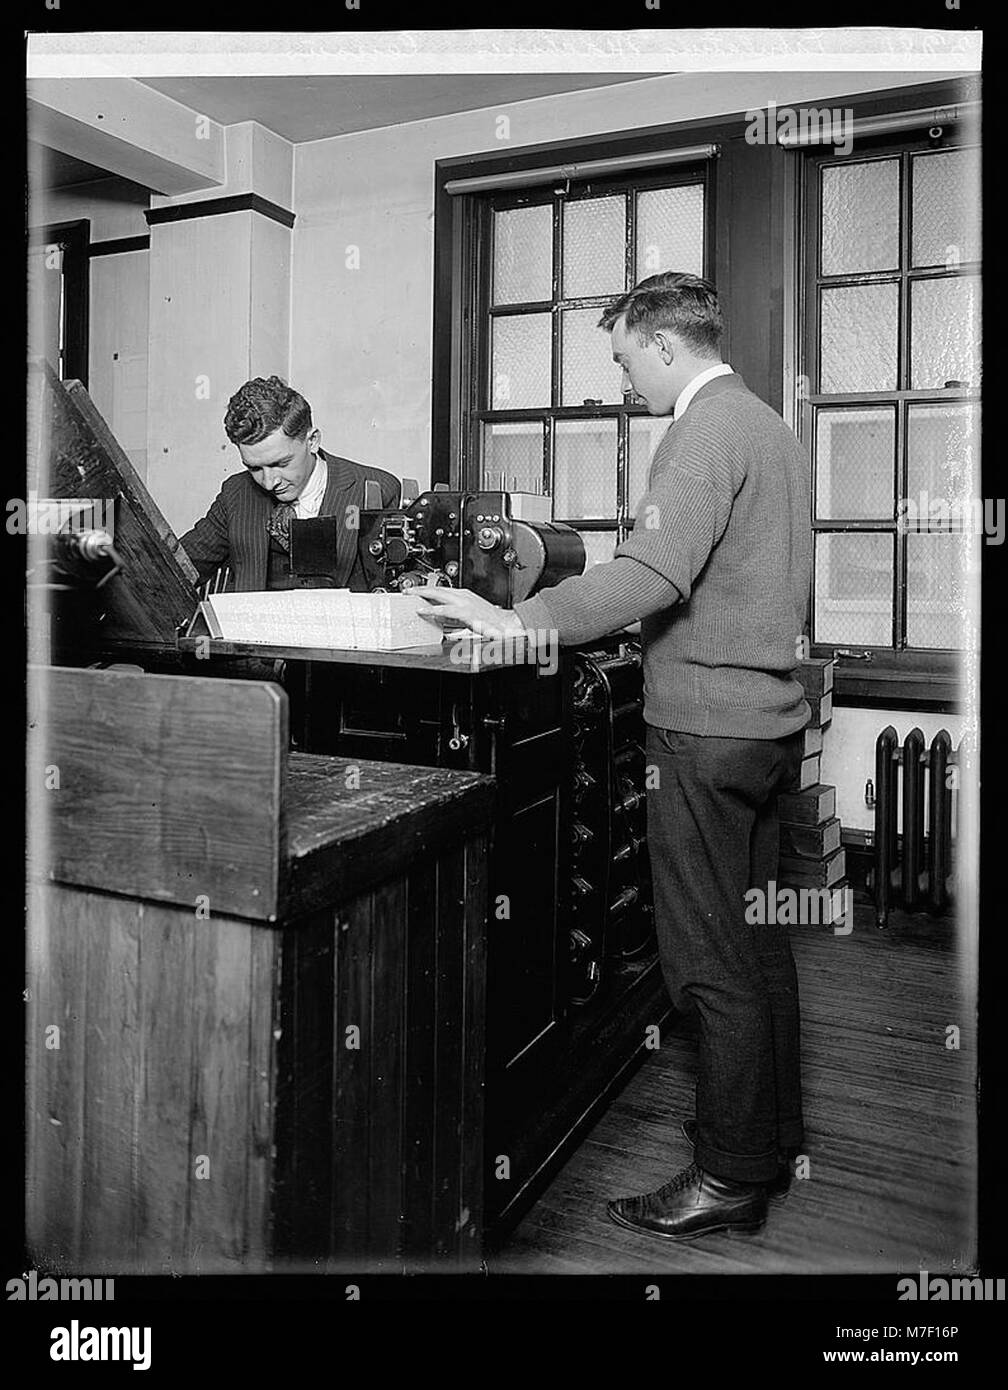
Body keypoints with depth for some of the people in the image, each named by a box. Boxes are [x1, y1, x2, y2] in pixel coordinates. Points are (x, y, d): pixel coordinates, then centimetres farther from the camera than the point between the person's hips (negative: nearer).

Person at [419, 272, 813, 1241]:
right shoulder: (765, 424, 20)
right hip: (766, 714, 10)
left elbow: (652, 573, -26)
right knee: (757, 944, 17)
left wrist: (519, 621, -24)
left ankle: (731, 1179, 12)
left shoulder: (706, 429, -12)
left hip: (706, 725, -10)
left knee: (713, 961, -1)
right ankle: (769, 1135, 31)